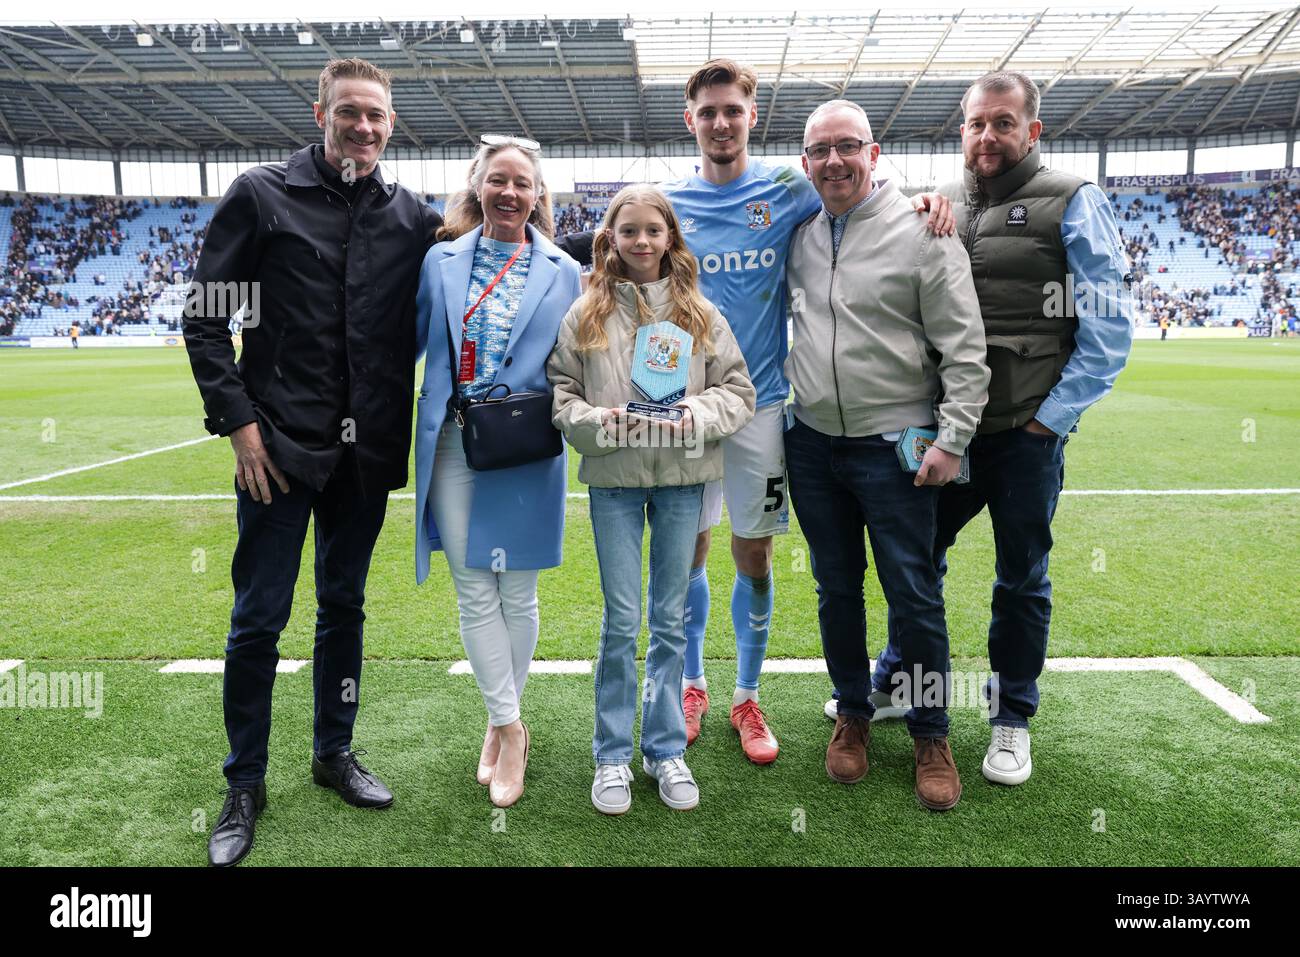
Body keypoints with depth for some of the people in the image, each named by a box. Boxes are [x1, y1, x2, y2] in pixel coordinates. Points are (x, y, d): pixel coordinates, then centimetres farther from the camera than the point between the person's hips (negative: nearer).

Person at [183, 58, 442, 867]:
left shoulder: (410, 215, 7)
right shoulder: (262, 194, 0)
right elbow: (205, 319, -2)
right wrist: (239, 419, -9)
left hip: (367, 449, 3)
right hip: (281, 445, -3)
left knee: (345, 606, 15)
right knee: (260, 617, 3)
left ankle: (335, 752, 33)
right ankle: (246, 785, 21)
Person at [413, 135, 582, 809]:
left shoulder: (562, 273, 5)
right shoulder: (442, 260, 7)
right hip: (453, 444, 1)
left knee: (516, 592, 6)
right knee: (474, 592, 2)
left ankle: (498, 721, 23)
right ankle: (508, 727, 14)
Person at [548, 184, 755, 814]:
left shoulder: (700, 313, 5)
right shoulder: (586, 313, 3)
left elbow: (738, 390, 5)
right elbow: (558, 393, 3)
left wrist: (699, 415, -13)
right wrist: (597, 420, -15)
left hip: (683, 477, 1)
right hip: (613, 478, -1)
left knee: (671, 620, 10)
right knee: (621, 621, 3)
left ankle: (666, 748, 25)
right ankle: (612, 755, 20)